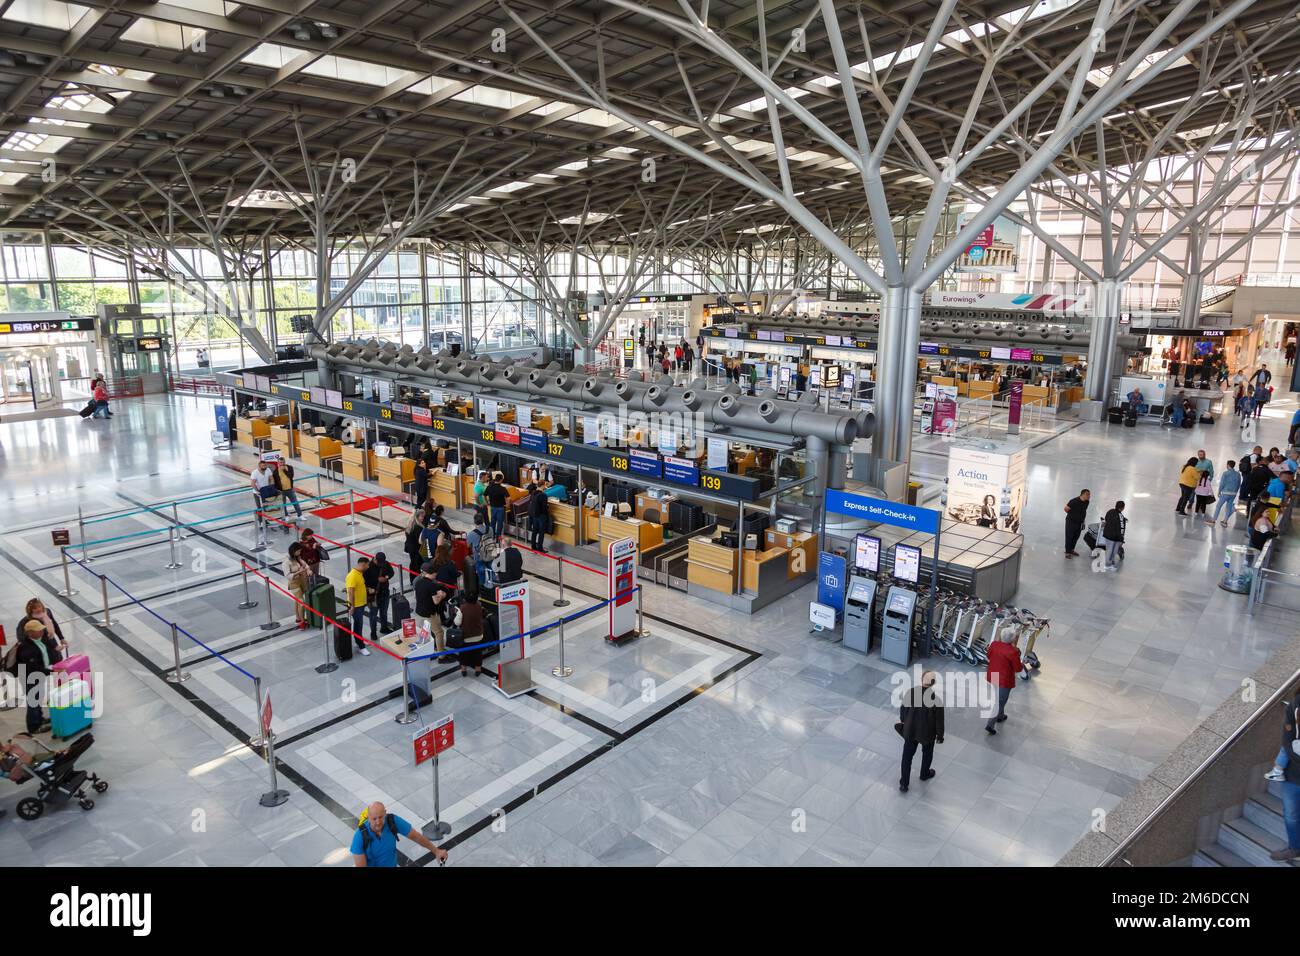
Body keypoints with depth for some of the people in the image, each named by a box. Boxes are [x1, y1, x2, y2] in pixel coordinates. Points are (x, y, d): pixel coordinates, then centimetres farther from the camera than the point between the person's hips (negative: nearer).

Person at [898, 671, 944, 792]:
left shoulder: (911, 692, -21)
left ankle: (904, 783, 26)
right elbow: (939, 719, -16)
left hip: (910, 731, 1)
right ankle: (925, 774, 52)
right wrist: (940, 735, 2)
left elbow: (903, 709, -5)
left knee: (907, 756, 17)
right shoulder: (937, 698, -27)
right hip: (927, 733, -1)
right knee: (927, 753, 28)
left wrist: (902, 721, 16)